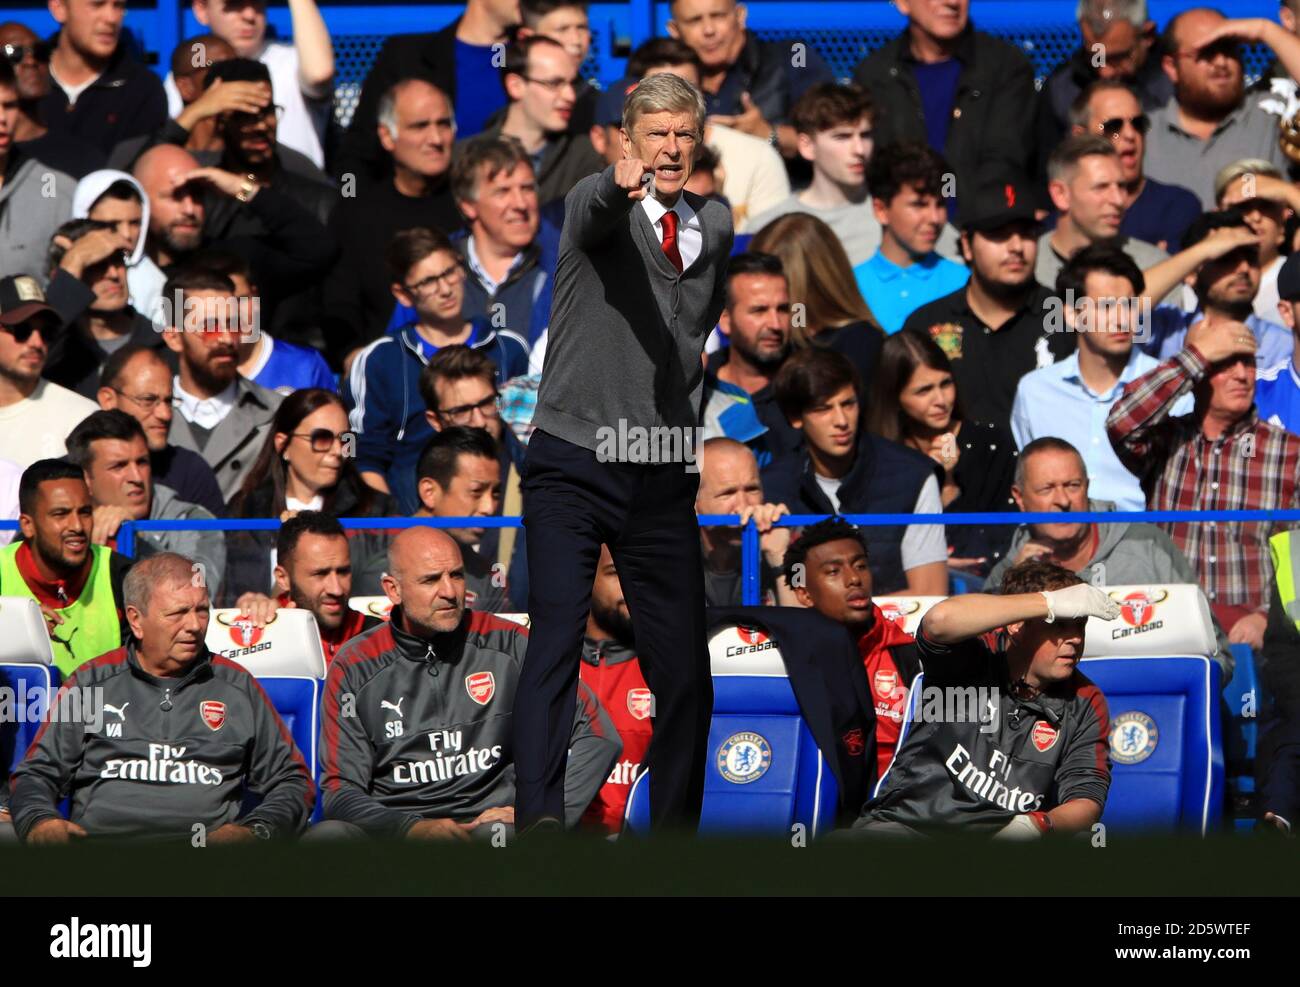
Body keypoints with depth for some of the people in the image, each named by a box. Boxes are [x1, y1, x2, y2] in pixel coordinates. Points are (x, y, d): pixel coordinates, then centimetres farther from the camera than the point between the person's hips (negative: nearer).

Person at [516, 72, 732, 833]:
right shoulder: (597, 204, -4)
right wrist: (621, 187, -51)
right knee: (556, 639, -17)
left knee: (685, 669, 4)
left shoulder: (716, 226, 12)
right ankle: (540, 817, -24)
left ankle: (676, 826, 16)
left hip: (664, 480, 5)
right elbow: (594, 221, -31)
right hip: (573, 464, -5)